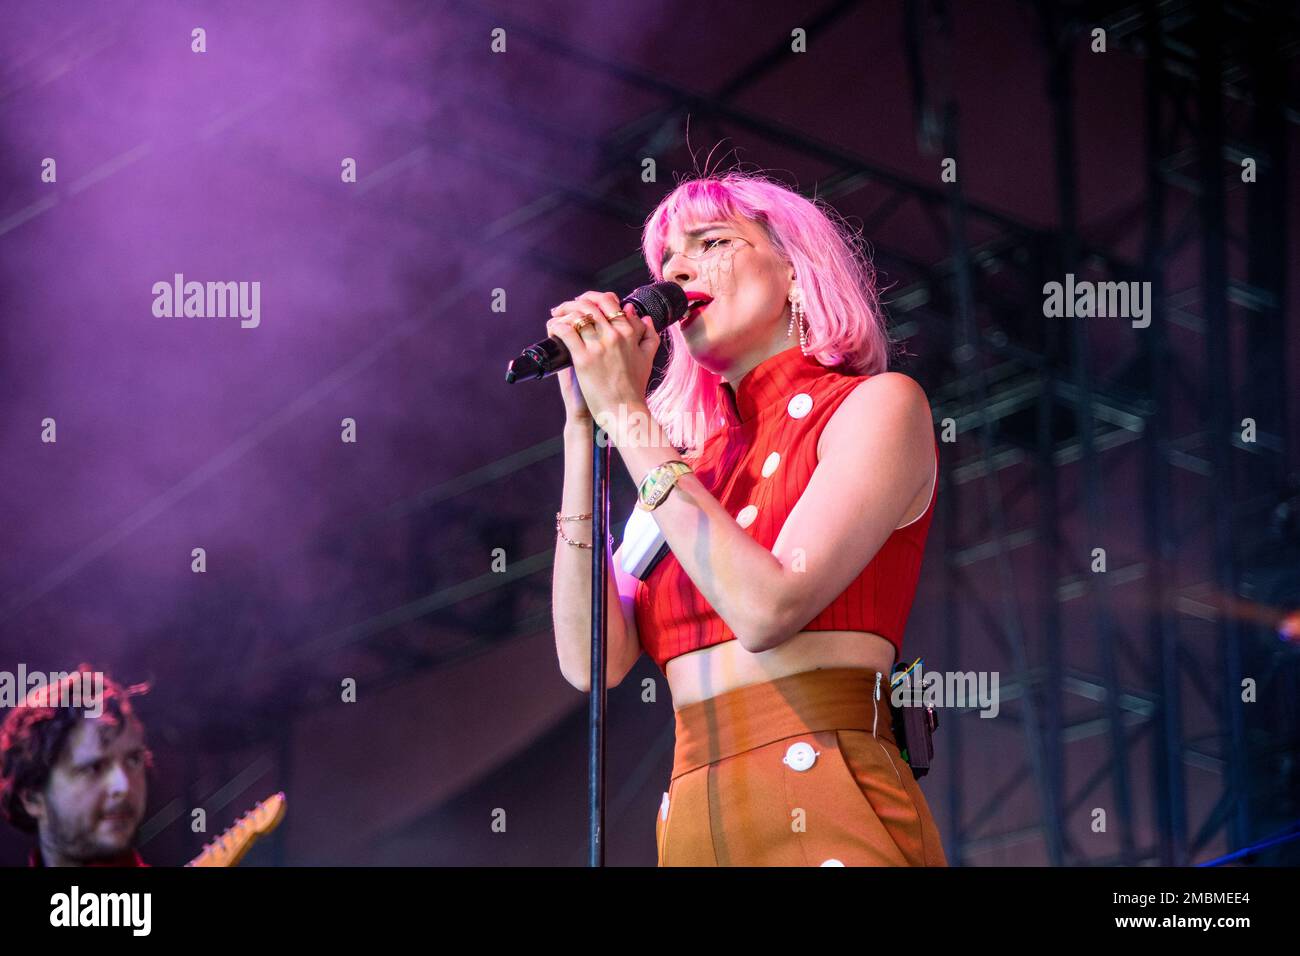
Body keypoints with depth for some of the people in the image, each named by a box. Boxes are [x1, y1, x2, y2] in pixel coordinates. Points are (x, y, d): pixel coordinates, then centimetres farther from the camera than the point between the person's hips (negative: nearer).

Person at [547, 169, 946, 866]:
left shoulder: (878, 404, 2)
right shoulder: (688, 467, 17)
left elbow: (768, 608, -13)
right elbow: (591, 660, 3)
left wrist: (626, 413, -7)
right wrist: (584, 420, 5)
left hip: (827, 813, -5)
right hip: (693, 827, 5)